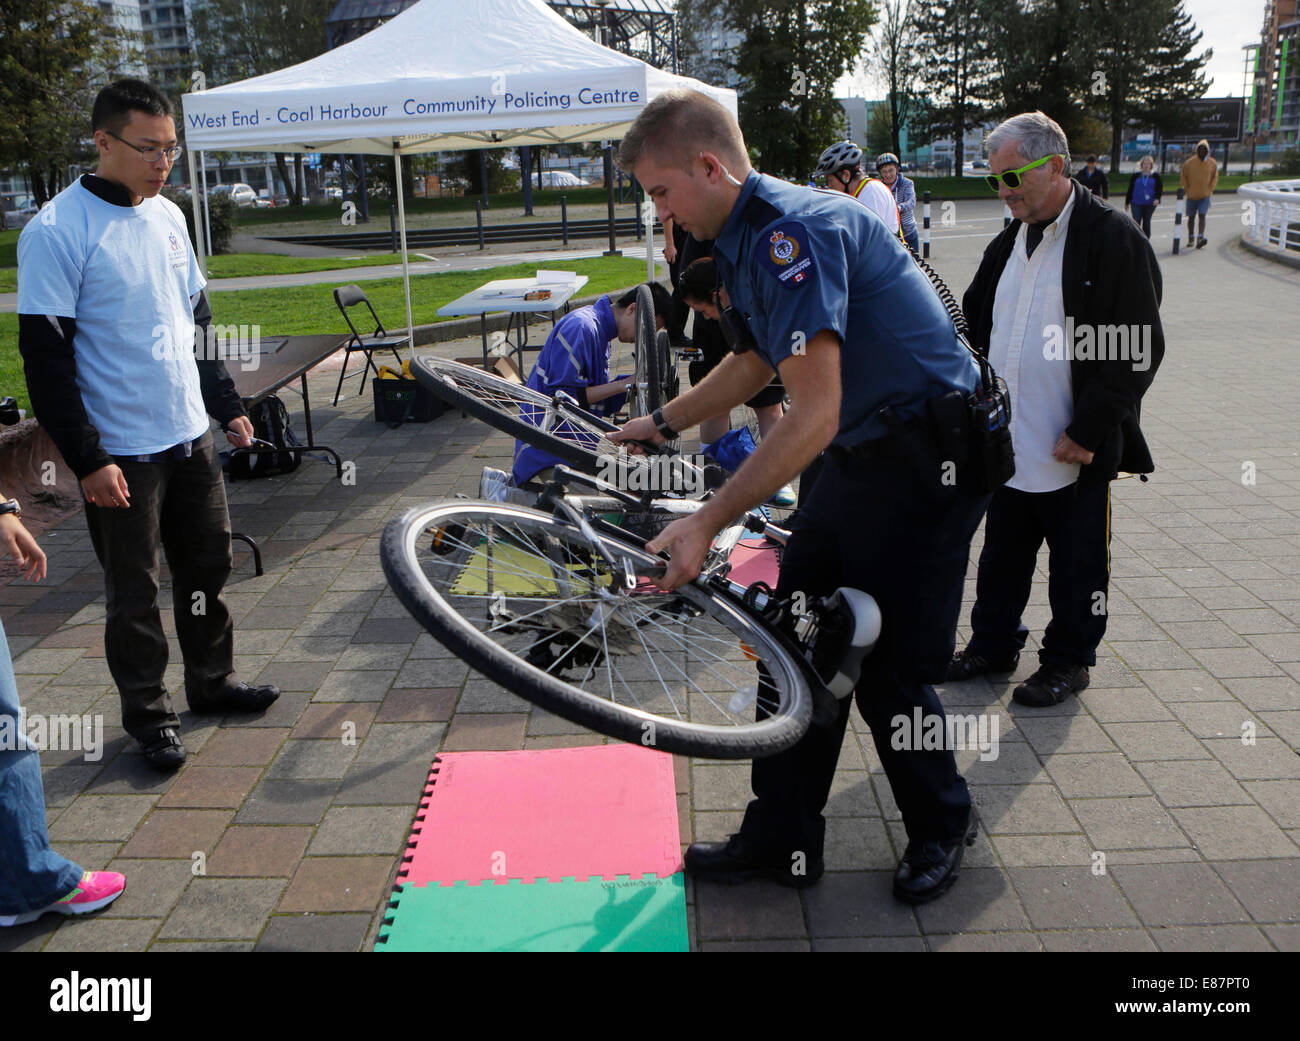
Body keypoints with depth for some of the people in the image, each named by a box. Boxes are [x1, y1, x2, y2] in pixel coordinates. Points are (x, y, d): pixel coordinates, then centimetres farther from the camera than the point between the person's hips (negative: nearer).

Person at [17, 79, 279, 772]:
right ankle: (147, 714, 22)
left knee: (208, 565, 16)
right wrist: (88, 460, -17)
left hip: (191, 435, 7)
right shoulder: (57, 232, -14)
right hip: (120, 452, -6)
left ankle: (213, 681, 33)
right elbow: (46, 357, -15)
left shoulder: (168, 216, 8)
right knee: (136, 593, 6)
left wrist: (227, 404, 16)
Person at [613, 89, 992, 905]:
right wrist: (661, 424, 23)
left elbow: (815, 415, -31)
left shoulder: (792, 230, -24)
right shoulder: (750, 235, 8)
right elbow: (759, 362, 23)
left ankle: (942, 828, 25)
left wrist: (707, 522, -31)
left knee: (887, 669, -2)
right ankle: (783, 841, 19)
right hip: (863, 455, 10)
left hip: (930, 457, -10)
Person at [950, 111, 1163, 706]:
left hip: (1075, 449, -6)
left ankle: (1068, 662, 25)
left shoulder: (1114, 241, -12)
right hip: (1008, 442, 7)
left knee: (1077, 562, 9)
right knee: (1003, 552, 17)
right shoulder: (1009, 243, 11)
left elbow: (1137, 351, -15)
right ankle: (993, 644, 34)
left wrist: (1088, 430, -17)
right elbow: (974, 326, 18)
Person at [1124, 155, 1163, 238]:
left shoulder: (1156, 177, 6)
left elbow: (1159, 189, 3)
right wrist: (1127, 202, 10)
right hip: (1136, 204, -1)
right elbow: (1130, 190, 10)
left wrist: (1157, 199, -16)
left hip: (1149, 204, 1)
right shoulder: (1135, 176, 6)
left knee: (1146, 223, 8)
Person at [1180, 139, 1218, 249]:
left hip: (1205, 196, -1)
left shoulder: (1212, 163, 0)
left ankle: (1200, 238, -20)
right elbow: (1183, 177, 5)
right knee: (1191, 217, 9)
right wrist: (1187, 189, -2)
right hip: (1192, 196, 1)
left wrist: (1210, 189, 1)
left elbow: (1215, 177, 11)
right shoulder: (1189, 163, -4)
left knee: (1202, 216, -13)